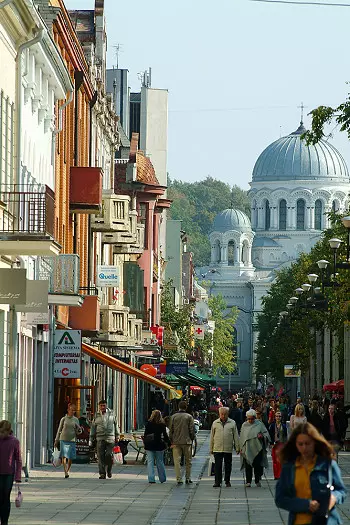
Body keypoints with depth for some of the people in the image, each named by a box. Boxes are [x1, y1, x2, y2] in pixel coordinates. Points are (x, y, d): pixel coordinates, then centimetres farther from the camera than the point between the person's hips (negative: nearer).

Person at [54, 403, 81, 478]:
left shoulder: (76, 420, 9)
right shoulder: (64, 419, 4)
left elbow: (78, 432, 12)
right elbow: (59, 430, 11)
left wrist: (79, 430, -11)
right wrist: (56, 440, 11)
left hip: (72, 441, 2)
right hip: (63, 440, -2)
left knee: (70, 458, 2)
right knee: (64, 456, -13)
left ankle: (67, 470, 22)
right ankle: (65, 473, -19)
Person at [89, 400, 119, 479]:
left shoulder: (111, 414, 9)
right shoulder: (96, 416, 9)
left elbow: (115, 425, 14)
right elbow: (93, 428, 12)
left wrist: (117, 436, 11)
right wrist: (91, 440, 9)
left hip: (110, 438, -1)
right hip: (100, 439, 1)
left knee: (109, 455, -10)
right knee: (101, 457, -4)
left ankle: (109, 469, 17)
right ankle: (102, 474, -1)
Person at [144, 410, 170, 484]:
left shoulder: (148, 423, -4)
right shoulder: (162, 425, -4)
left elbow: (145, 434, -2)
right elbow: (165, 435, -1)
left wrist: (144, 442, 7)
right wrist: (169, 444, 7)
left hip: (149, 445, 0)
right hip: (159, 445, 0)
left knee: (150, 462, 3)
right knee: (160, 462, 10)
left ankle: (151, 478, -4)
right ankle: (162, 479, 16)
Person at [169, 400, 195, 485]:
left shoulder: (174, 417, 2)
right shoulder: (189, 417, -3)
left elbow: (171, 430, 4)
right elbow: (192, 430, -2)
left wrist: (171, 440, 10)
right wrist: (192, 439, 9)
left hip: (176, 442, 1)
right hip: (187, 441, -1)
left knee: (177, 461, 2)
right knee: (188, 461, 11)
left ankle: (179, 479, -3)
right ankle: (188, 478, 14)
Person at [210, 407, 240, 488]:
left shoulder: (232, 423, 6)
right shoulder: (215, 423, 8)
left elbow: (236, 436, 8)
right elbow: (212, 436, 11)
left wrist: (237, 448, 4)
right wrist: (211, 448, 8)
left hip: (228, 449, 0)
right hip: (217, 448, 0)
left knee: (228, 465, 6)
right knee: (218, 466, -4)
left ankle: (227, 481, 16)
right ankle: (217, 481, -2)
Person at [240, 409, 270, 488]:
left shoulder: (259, 424, 5)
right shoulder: (244, 425, 11)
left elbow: (266, 434, 7)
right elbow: (241, 437, 15)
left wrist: (262, 436, -15)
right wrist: (241, 448, 9)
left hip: (257, 448, -1)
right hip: (247, 449, 1)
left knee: (258, 465, -2)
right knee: (248, 466, -3)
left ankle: (258, 481, 8)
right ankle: (248, 481, -1)